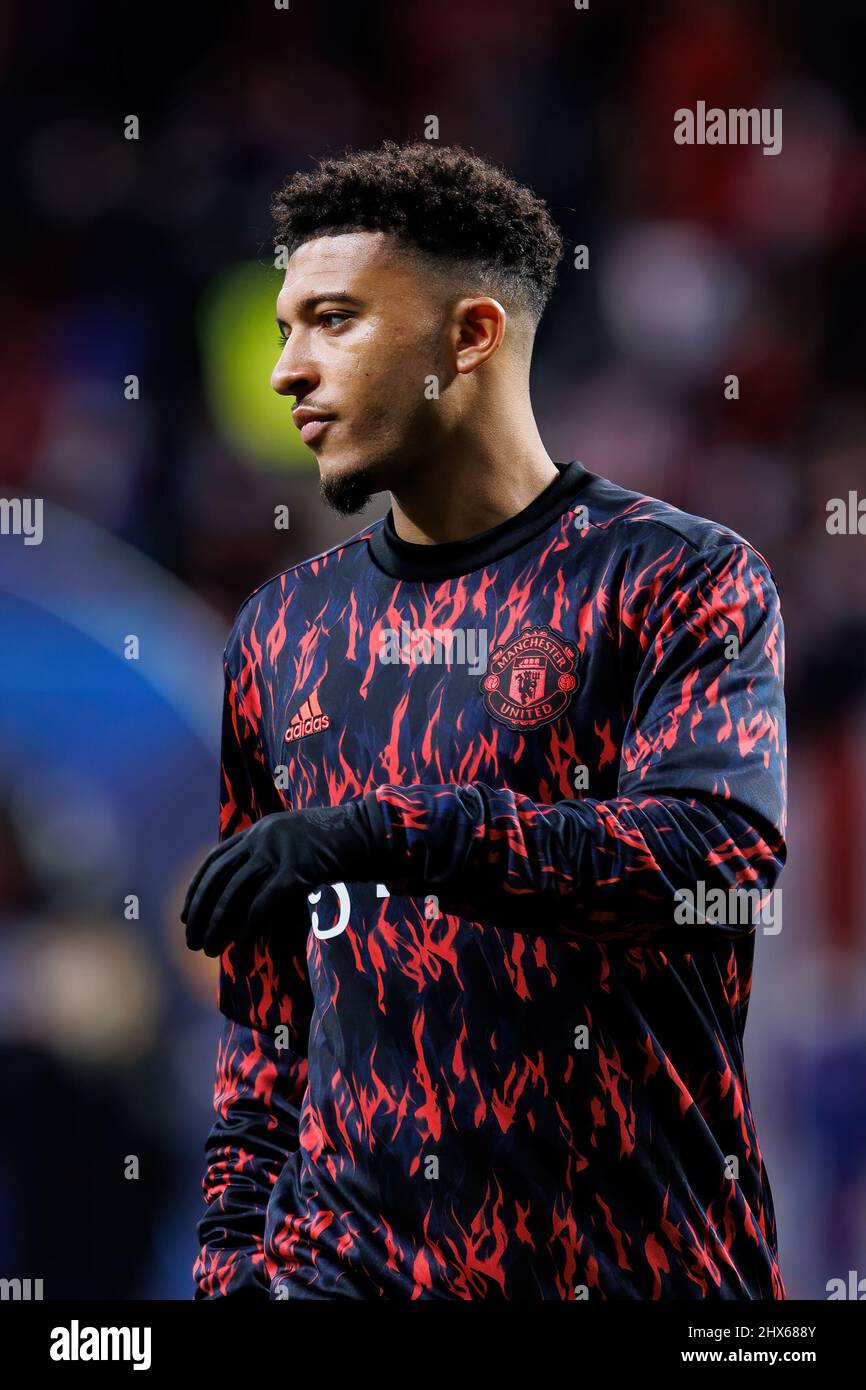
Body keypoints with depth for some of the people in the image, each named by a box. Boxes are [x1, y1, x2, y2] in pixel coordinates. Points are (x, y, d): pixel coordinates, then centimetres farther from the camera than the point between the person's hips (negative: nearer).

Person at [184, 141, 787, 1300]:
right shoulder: (283, 629, 14)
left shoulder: (682, 582, -3)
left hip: (637, 1247, -4)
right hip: (346, 1247, 4)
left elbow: (725, 852, -19)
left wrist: (391, 833, -26)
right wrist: (236, 1237, 8)